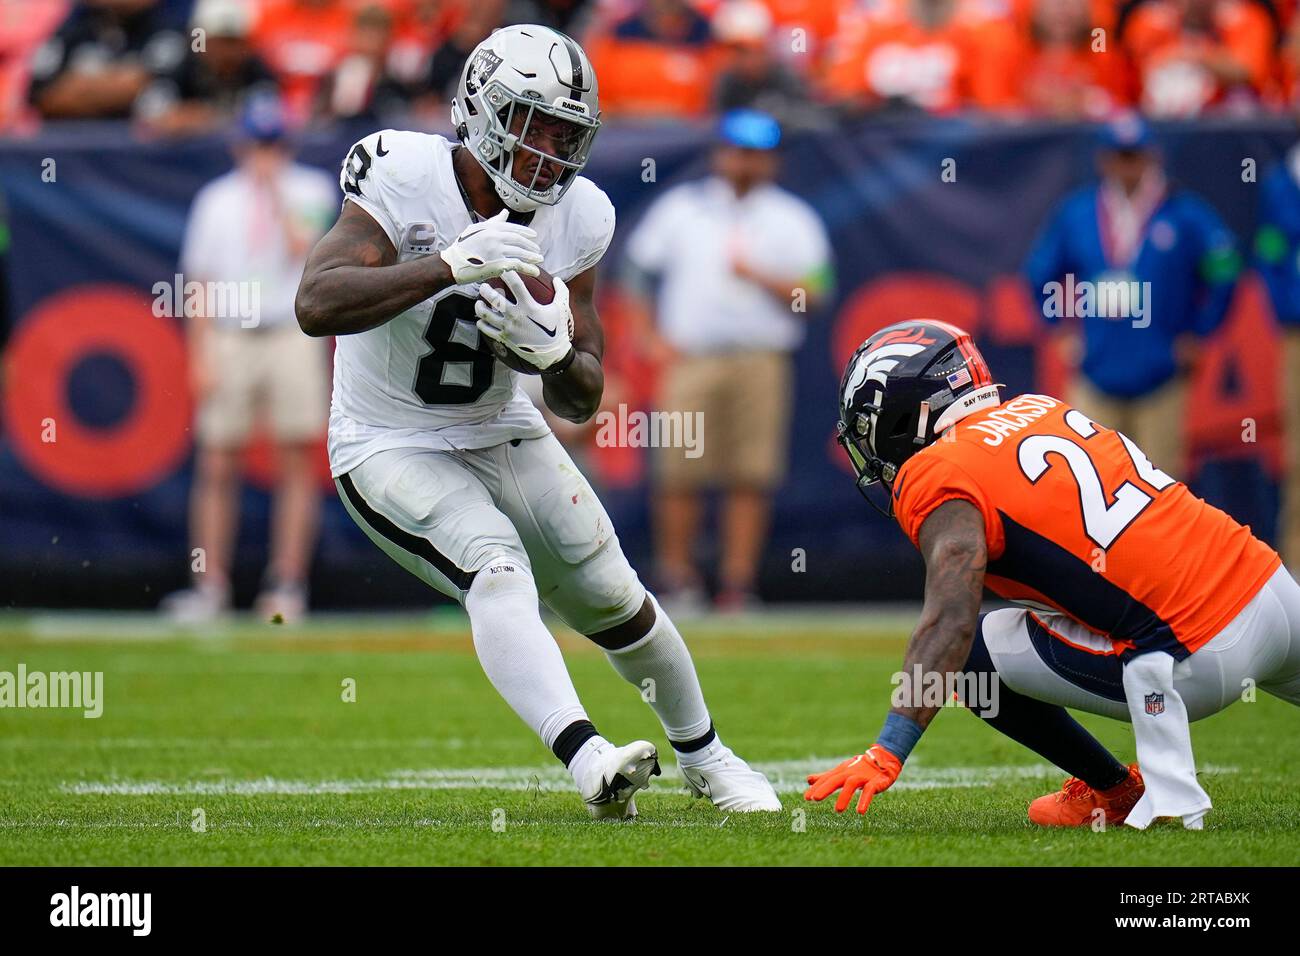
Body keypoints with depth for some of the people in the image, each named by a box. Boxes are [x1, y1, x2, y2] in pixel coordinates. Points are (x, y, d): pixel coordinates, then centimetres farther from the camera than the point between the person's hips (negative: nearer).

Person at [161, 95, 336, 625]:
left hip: (292, 336, -2)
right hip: (228, 338, 2)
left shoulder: (310, 190, 6)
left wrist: (275, 190, -8)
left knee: (297, 461, -4)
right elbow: (200, 281, 10)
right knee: (217, 464, -1)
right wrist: (198, 358, 3)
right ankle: (210, 585, 2)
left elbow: (300, 246, -13)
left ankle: (287, 582, -1)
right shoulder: (217, 199, 11)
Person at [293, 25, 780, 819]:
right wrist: (452, 263, -43)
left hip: (502, 437, 5)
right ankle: (586, 757, -44)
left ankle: (704, 756, 33)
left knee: (614, 599, 8)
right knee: (497, 569, -30)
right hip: (391, 448, -5)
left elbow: (582, 401, -3)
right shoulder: (406, 180, -22)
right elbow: (317, 305, -37)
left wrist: (553, 353, -27)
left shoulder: (575, 218, -8)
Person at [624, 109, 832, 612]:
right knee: (680, 473, -5)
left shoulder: (792, 219, 10)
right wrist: (654, 338, 3)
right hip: (690, 358, 0)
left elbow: (811, 297, 2)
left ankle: (738, 584, -1)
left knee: (751, 478, -5)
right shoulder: (680, 207, 12)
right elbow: (636, 273, 13)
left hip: (761, 361, 0)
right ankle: (677, 580, 2)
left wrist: (758, 276, -11)